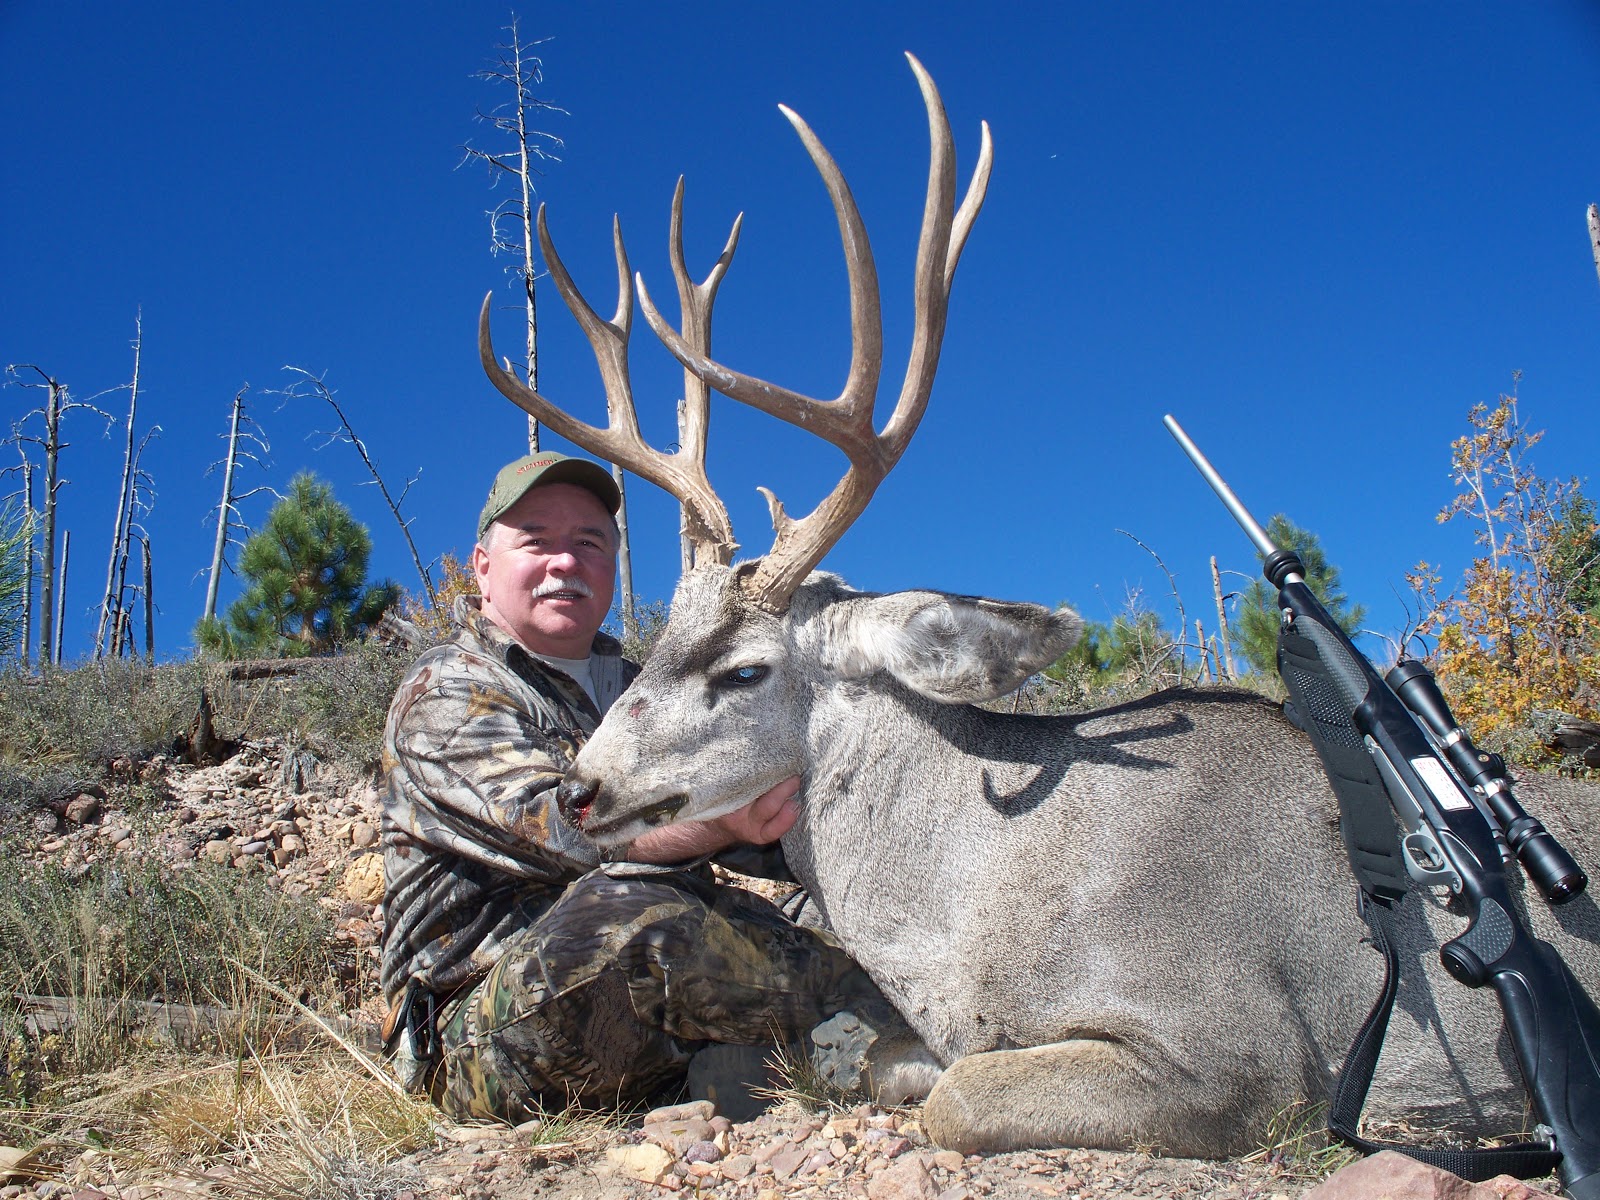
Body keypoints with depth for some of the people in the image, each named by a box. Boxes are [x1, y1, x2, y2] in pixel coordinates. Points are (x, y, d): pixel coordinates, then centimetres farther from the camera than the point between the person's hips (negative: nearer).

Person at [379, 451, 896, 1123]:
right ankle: (860, 1020, -18)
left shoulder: (634, 687, 20)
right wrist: (722, 821, -36)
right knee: (626, 908, -35)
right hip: (485, 1038, -6)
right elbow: (557, 823, -20)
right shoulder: (445, 691, -2)